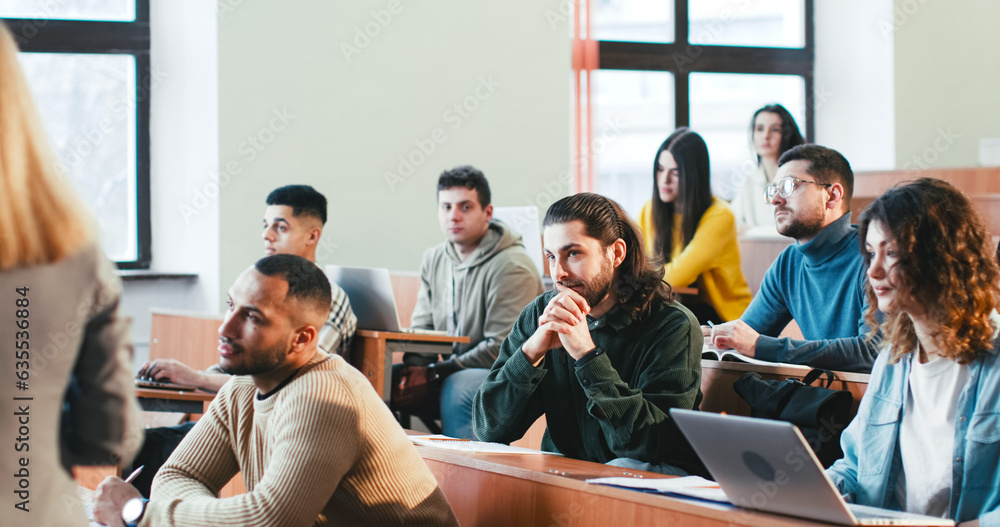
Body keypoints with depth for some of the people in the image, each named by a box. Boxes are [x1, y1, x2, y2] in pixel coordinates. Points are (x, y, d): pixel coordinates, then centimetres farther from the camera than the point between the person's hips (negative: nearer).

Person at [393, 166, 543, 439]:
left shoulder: (511, 267, -15)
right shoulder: (434, 259, 10)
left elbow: (502, 348, -19)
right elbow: (421, 327, 13)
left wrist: (435, 374, -20)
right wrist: (414, 369, -9)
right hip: (453, 374, 7)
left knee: (458, 388, -36)